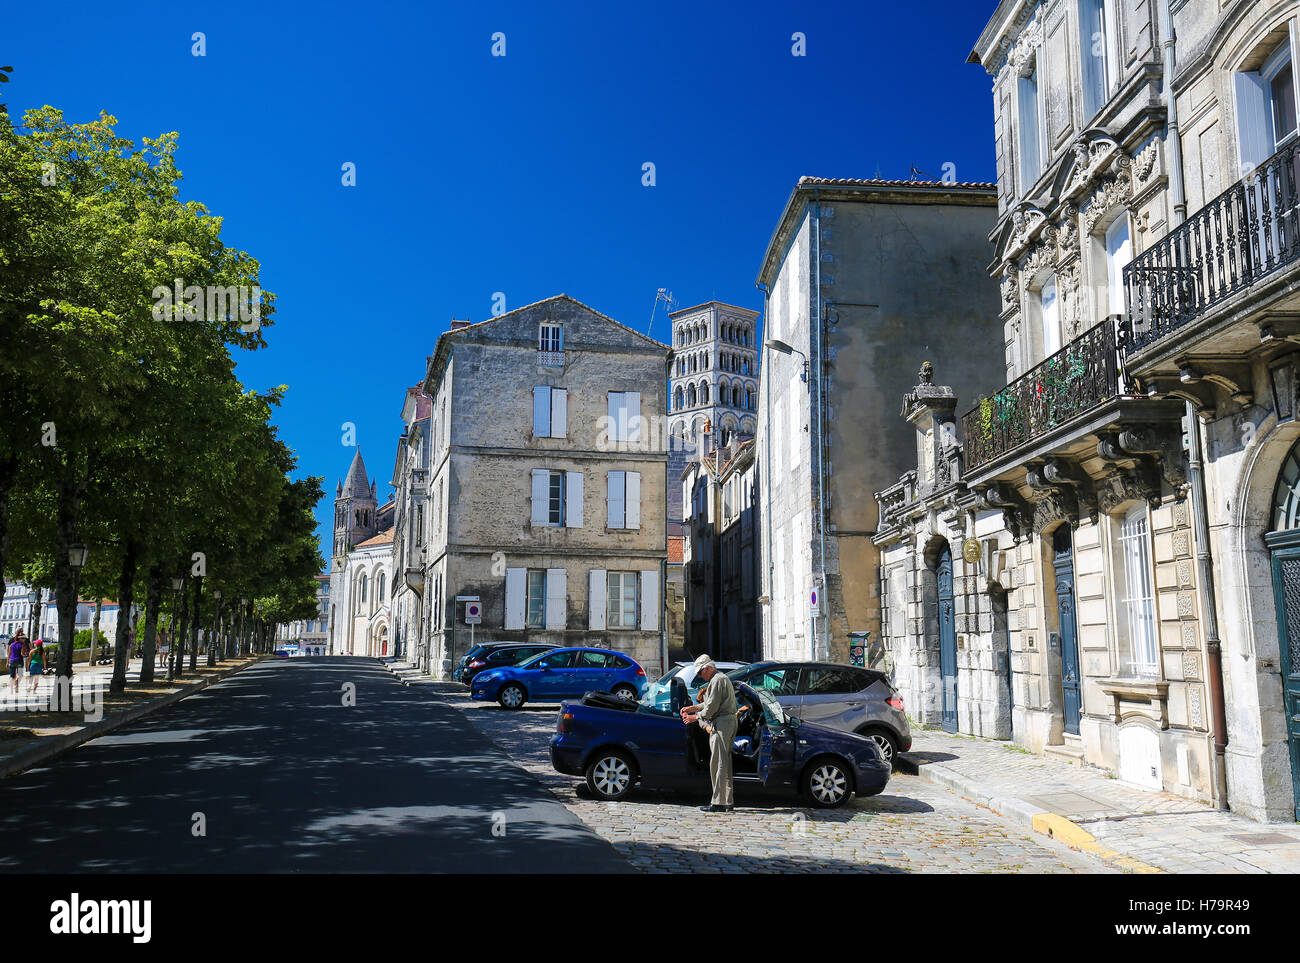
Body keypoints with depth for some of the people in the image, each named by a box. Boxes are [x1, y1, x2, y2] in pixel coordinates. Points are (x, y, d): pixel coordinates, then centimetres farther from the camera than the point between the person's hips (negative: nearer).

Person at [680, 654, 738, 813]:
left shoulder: (717, 680, -12)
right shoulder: (722, 678, 21)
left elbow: (711, 707, -16)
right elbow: (709, 703, 26)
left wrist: (695, 717, -6)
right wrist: (692, 708, 20)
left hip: (721, 724, -11)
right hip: (729, 722, 11)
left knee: (718, 763, -8)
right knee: (725, 762, 12)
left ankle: (718, 803, -7)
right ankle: (728, 801, 15)